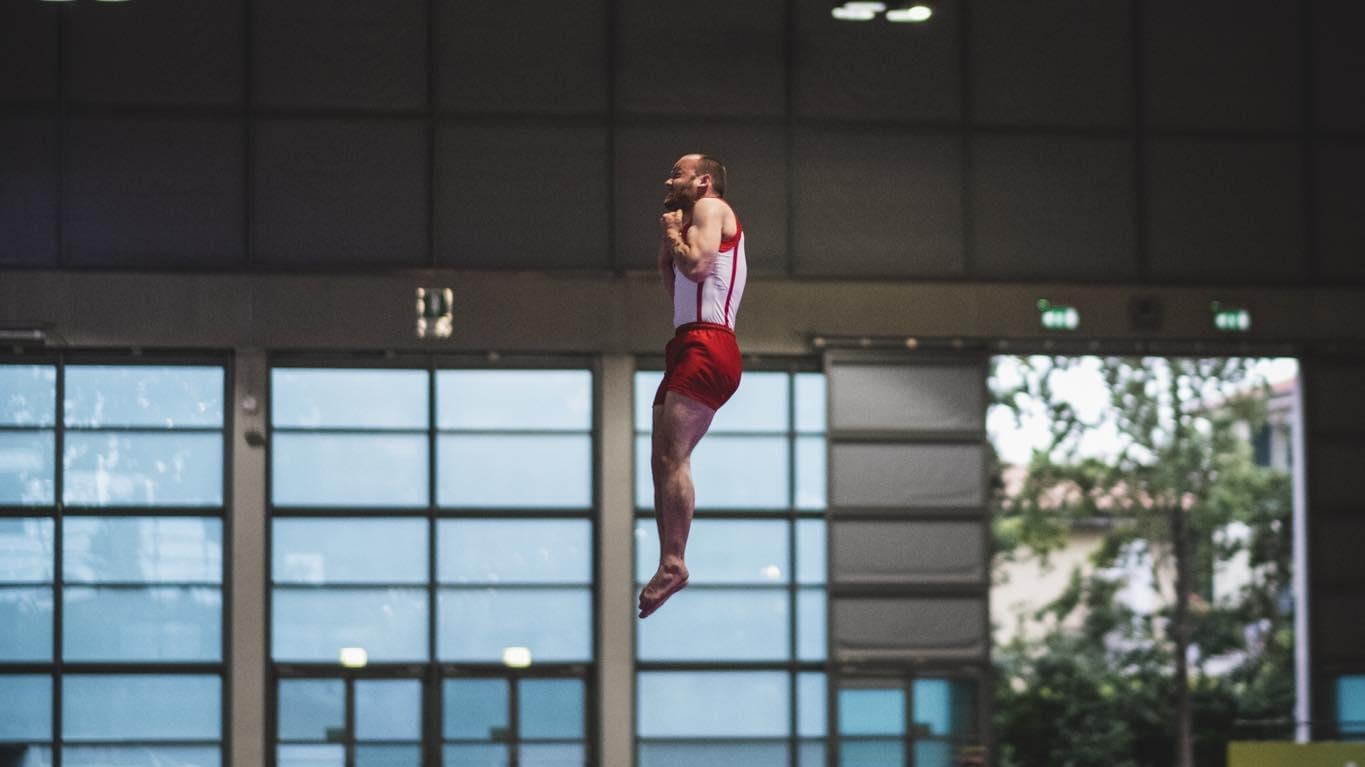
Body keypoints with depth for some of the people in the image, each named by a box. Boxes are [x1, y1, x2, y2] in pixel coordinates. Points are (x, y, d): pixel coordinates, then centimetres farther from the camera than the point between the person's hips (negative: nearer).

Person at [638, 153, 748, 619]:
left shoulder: (711, 207, 0)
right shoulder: (692, 220, 29)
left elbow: (697, 265, -16)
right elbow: (674, 287, 29)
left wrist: (674, 232, 1)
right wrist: (666, 238, 21)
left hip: (706, 346, -11)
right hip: (689, 348, 11)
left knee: (672, 456, -18)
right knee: (664, 460, 5)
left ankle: (674, 564, -23)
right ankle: (668, 565, 2)